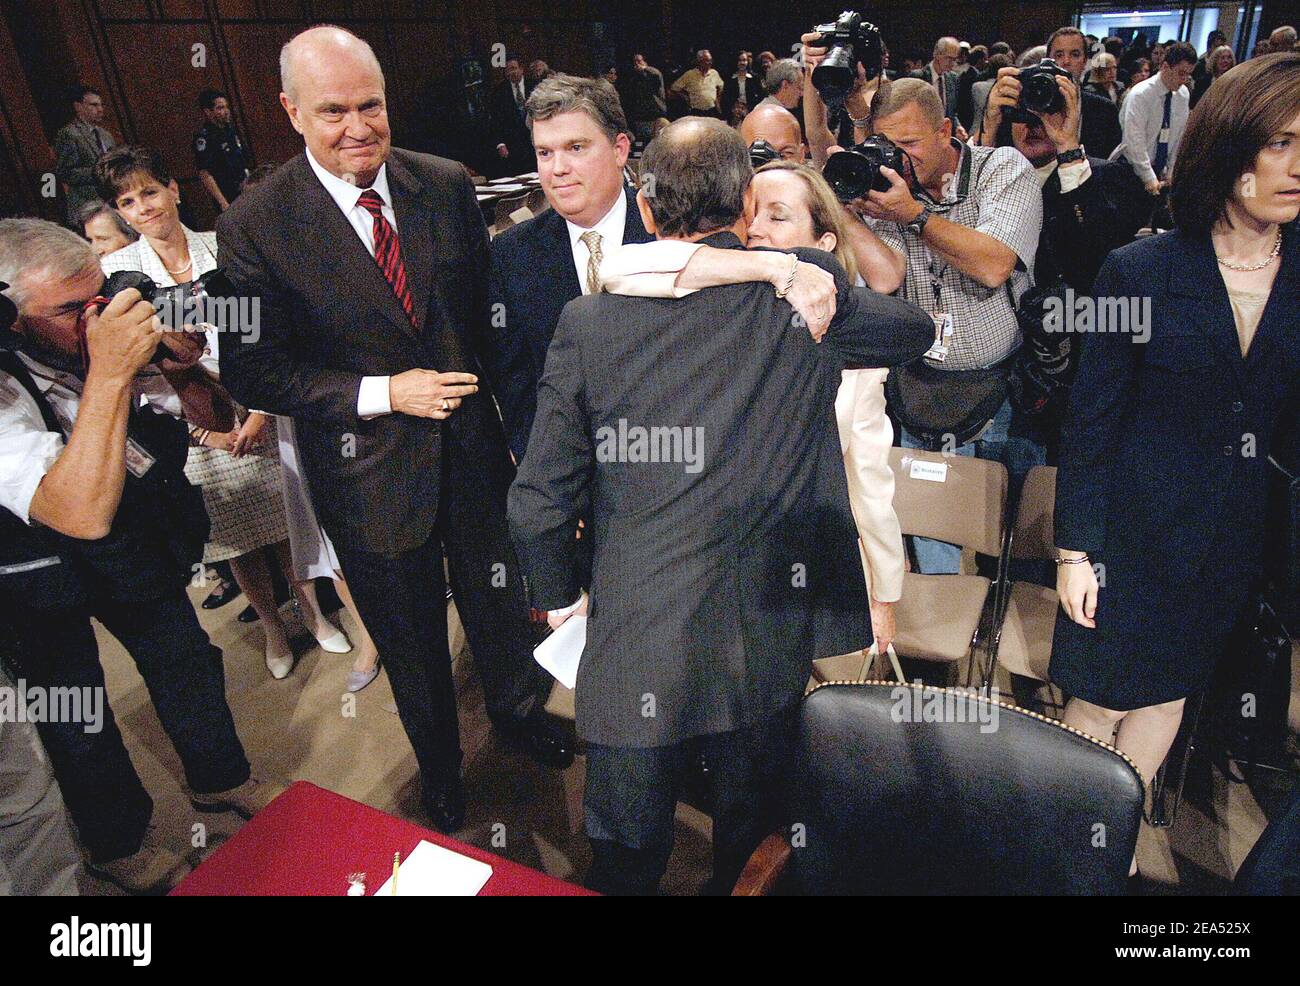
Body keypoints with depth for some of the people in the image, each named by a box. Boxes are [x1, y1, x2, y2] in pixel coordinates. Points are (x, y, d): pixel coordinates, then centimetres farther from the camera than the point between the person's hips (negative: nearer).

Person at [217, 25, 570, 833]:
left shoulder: (448, 185, -5)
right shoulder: (254, 226, -14)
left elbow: (485, 302, 5)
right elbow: (253, 371, -12)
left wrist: (491, 389, -3)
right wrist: (382, 393, -21)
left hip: (473, 444, 3)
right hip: (371, 473, -2)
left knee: (499, 601, 22)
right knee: (412, 643, 19)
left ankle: (518, 708, 53)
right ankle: (439, 765, 47)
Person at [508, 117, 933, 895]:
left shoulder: (590, 322, -10)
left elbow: (540, 501, -7)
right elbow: (915, 326, 13)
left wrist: (560, 596, 11)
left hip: (636, 652, -1)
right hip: (771, 646, 2)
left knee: (627, 859, 22)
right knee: (752, 833, 30)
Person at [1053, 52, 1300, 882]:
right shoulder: (1142, 271, -9)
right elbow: (1091, 420, -8)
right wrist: (1075, 549, -9)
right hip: (1136, 526, -3)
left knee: (1169, 694, 18)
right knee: (1101, 699, 9)